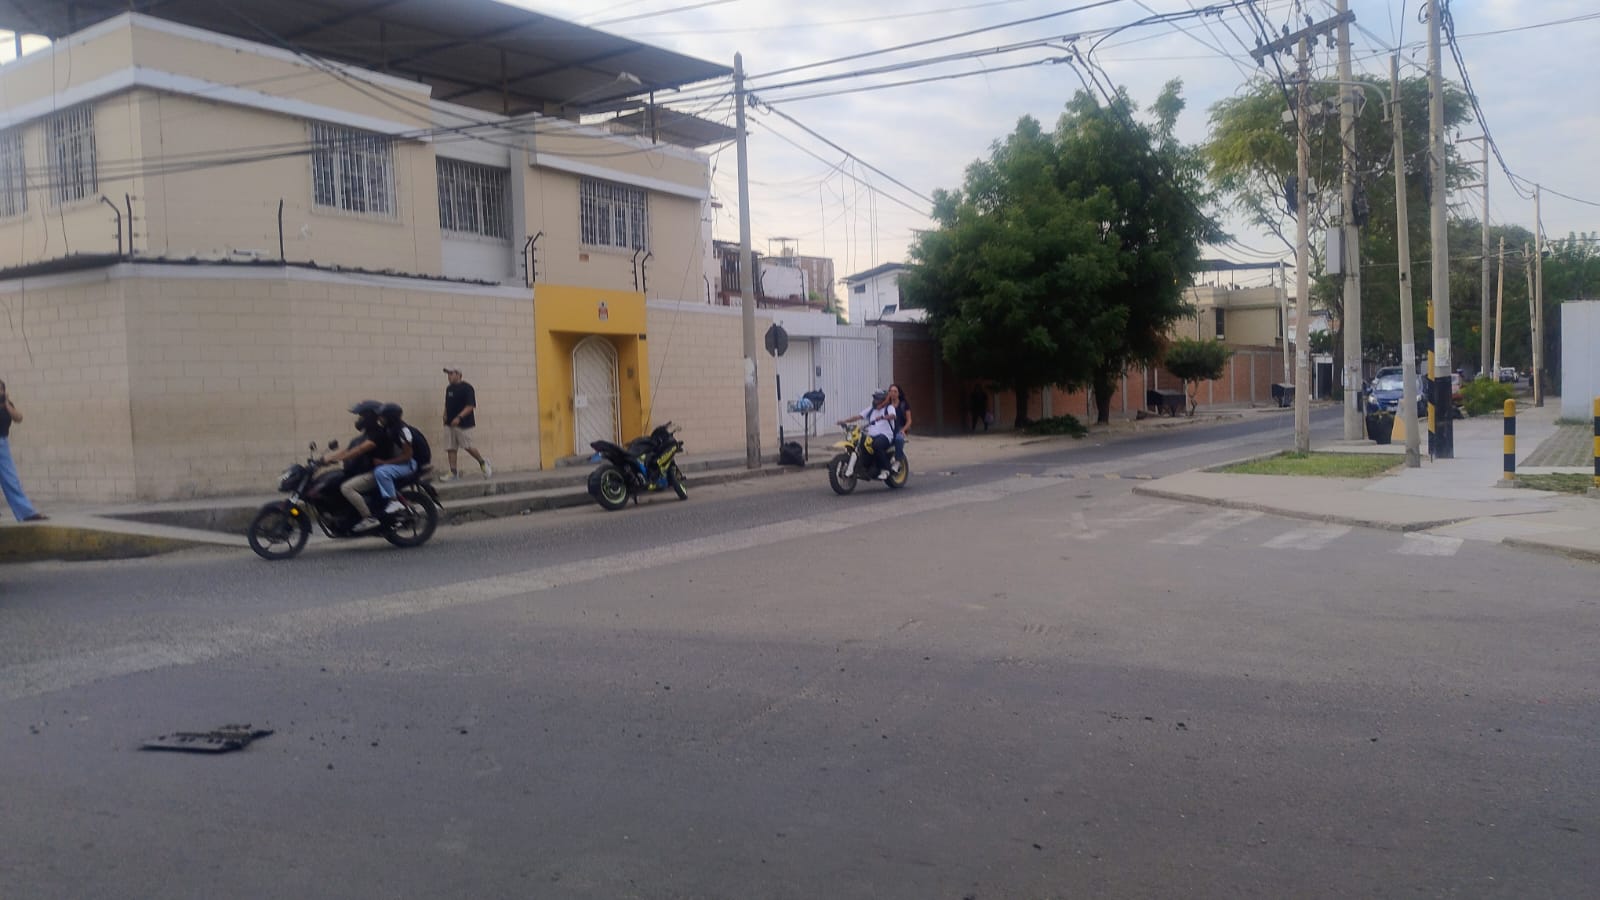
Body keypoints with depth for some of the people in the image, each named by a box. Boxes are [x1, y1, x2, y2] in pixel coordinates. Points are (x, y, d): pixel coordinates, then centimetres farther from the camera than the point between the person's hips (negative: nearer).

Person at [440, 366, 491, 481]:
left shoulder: (466, 388, -11)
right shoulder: (449, 389, 13)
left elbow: (470, 406, -17)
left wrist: (459, 417, -25)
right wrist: (445, 416, 6)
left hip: (464, 423, -7)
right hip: (450, 424, 7)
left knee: (468, 446, -4)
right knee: (450, 448, 2)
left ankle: (483, 463, 18)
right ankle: (453, 472, 6)